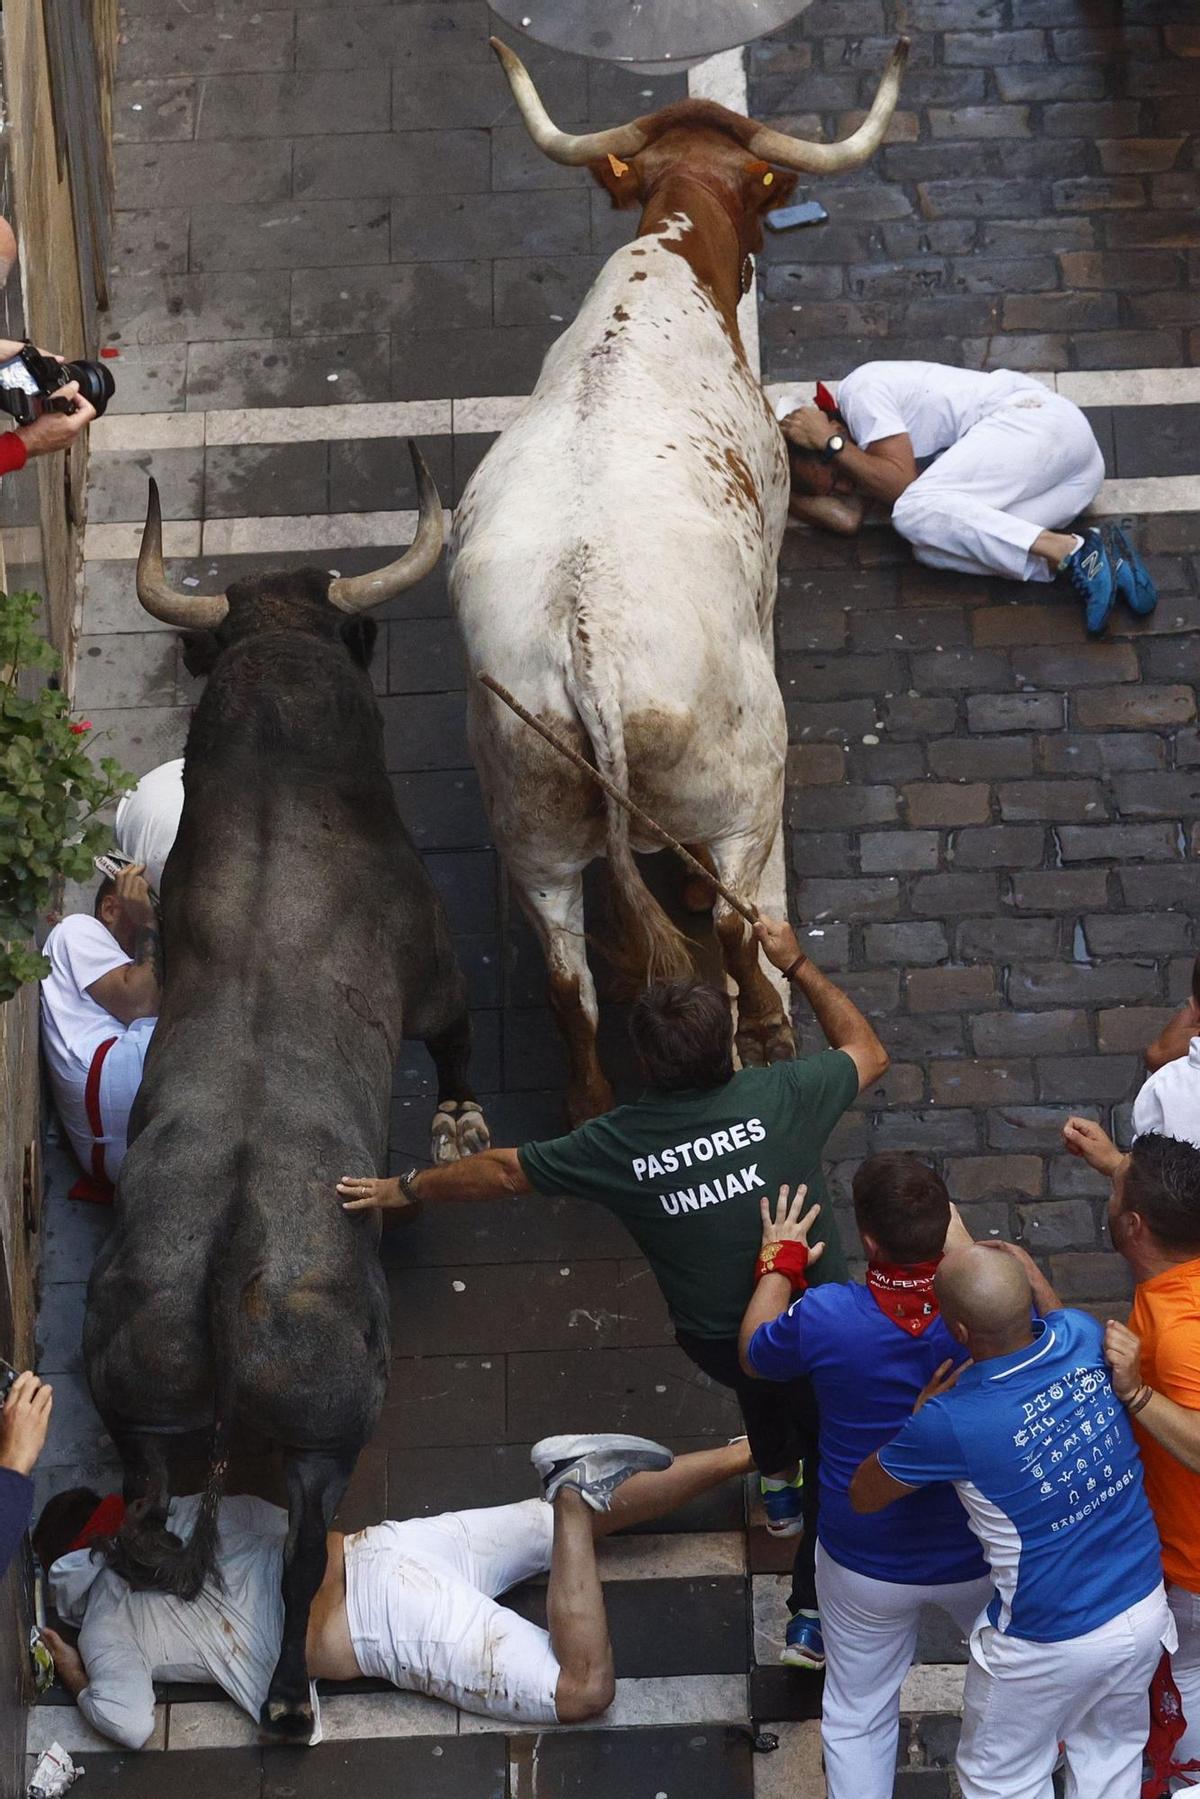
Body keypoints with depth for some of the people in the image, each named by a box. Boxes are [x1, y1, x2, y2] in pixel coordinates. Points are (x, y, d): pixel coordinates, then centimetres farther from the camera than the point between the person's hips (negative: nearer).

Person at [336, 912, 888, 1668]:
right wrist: (797, 964, 5)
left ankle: (777, 1486, 53)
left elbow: (504, 1171, -3)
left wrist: (405, 1189, 12)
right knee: (834, 1456, 24)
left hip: (712, 1344, 2)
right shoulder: (780, 1096, -21)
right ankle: (814, 1619, 21)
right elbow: (869, 1052, -1)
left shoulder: (618, 1144, -17)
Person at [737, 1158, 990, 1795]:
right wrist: (965, 1248, 5)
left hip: (864, 1566, -1)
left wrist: (779, 1263, 12)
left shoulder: (824, 1318, -28)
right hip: (981, 1554, 1)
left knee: (858, 1718, 22)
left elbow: (754, 1354, -4)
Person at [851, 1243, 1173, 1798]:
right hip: (1145, 1608, 5)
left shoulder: (949, 1423, -31)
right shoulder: (1082, 1336, -17)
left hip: (1049, 1644, -5)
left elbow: (864, 1495, -10)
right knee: (1111, 1754, 29)